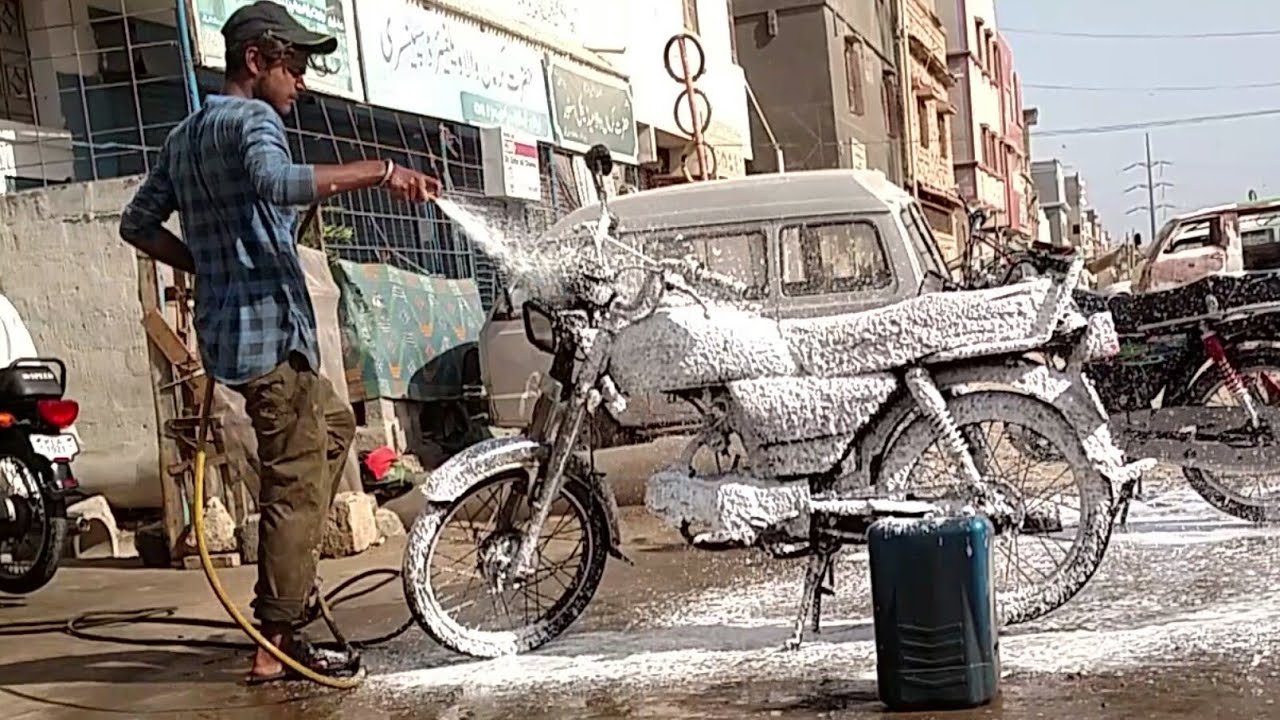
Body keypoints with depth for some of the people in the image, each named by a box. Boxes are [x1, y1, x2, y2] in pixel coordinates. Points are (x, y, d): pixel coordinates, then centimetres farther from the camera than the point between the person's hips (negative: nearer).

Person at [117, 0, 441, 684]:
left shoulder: (184, 135, 19)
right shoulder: (252, 118, -10)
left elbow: (137, 222, 20)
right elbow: (276, 180, -32)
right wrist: (380, 171, -33)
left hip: (227, 327, 10)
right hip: (269, 327, -10)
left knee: (334, 424, 27)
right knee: (296, 481, -6)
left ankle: (290, 568, 25)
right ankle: (277, 645, -4)